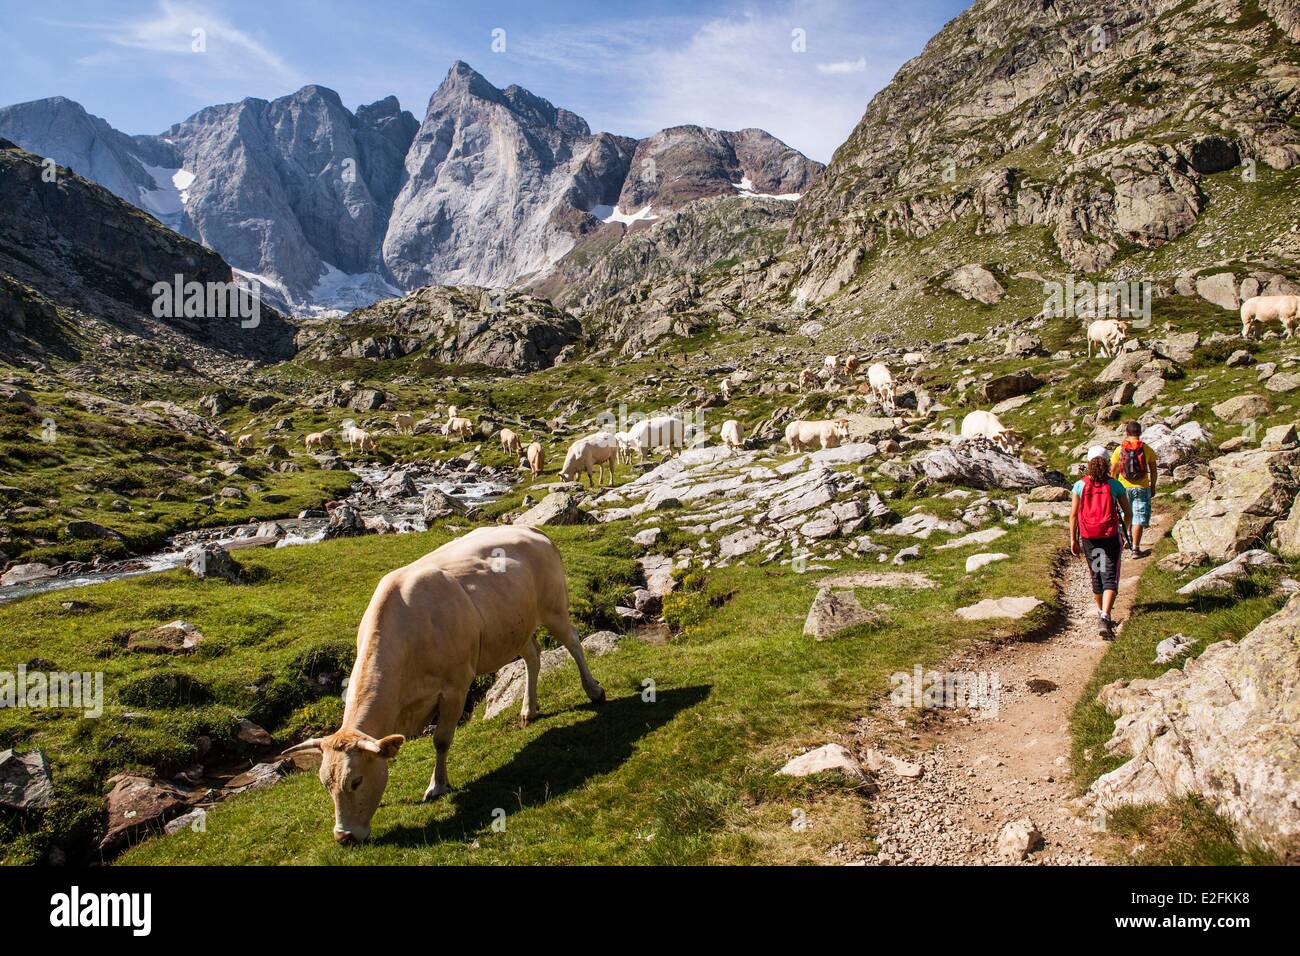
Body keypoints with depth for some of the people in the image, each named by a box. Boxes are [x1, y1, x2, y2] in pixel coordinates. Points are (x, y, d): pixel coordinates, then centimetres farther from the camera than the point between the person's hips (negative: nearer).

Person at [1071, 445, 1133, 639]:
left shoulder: (1079, 485, -3)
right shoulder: (1114, 485, -4)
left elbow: (1073, 515, -2)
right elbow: (1128, 512, 4)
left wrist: (1073, 539, 7)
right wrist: (1126, 525, 26)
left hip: (1088, 537, 2)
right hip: (1110, 536, -2)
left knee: (1096, 576, 19)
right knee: (1110, 578, -2)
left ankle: (1101, 615, 34)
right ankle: (1105, 618, -19)